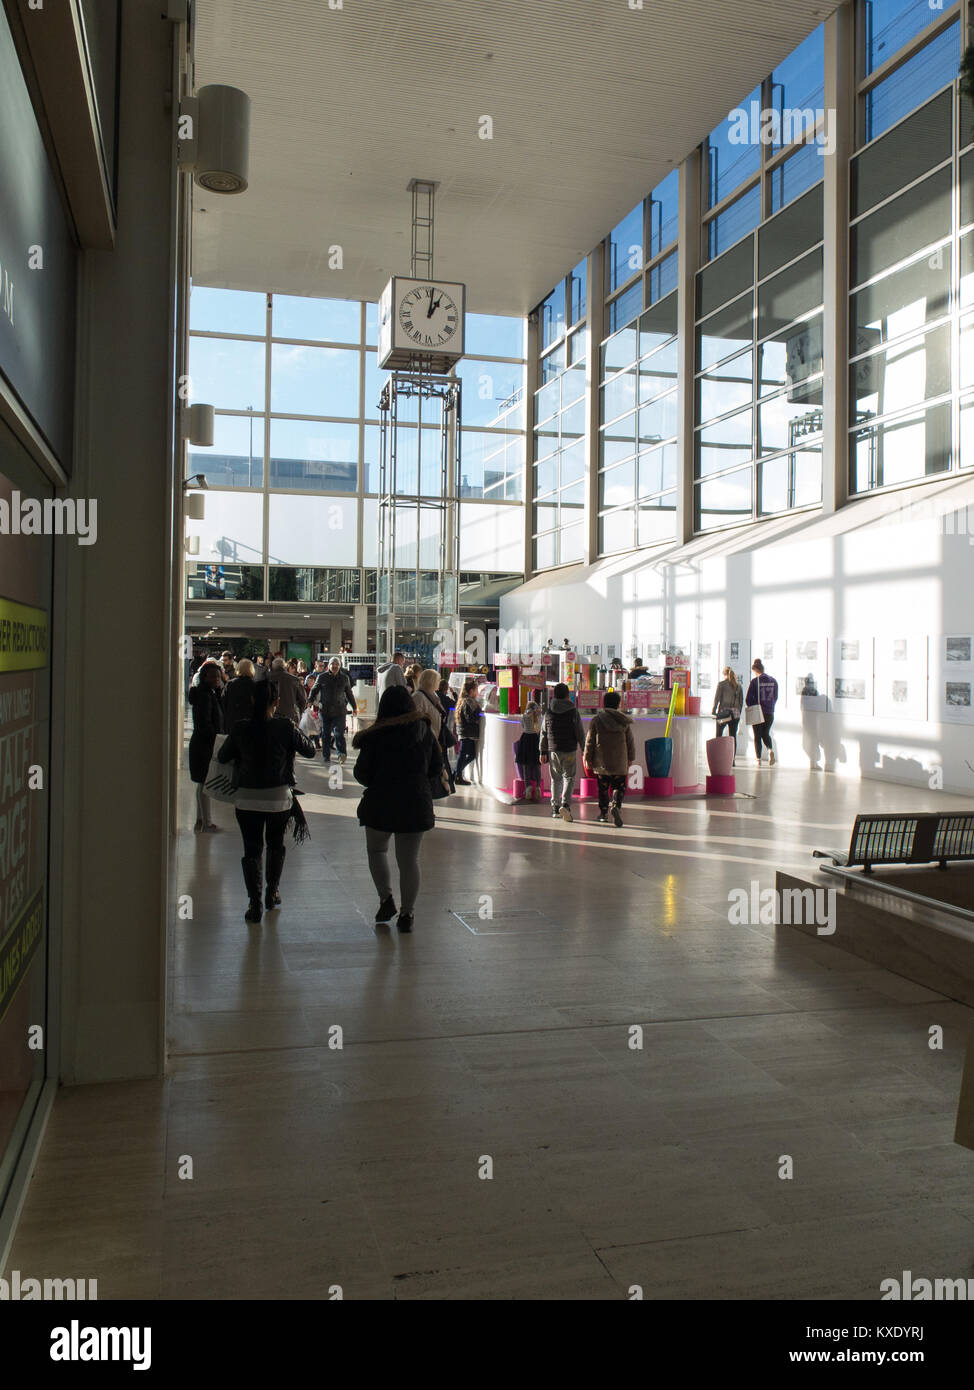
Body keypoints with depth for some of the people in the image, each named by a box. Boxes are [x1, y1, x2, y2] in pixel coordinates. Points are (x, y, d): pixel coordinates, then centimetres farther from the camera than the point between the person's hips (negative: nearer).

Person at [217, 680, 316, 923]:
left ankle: (254, 902, -1)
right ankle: (272, 894, 33)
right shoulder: (285, 728, -12)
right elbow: (309, 750, 1)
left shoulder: (240, 729, -8)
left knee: (252, 849, 8)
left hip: (247, 799, 0)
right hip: (279, 798, 0)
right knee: (276, 844, 22)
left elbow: (222, 757, 6)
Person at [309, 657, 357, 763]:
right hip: (325, 710, 1)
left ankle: (342, 753, -13)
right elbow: (314, 690, 14)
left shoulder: (345, 678, 10)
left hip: (340, 710, -1)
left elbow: (349, 694, 20)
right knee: (325, 734, 6)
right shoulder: (322, 677, 5)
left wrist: (354, 707, 26)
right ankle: (326, 756, 15)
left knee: (339, 733, -13)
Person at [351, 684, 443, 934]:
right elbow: (436, 769, 6)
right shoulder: (425, 732, 0)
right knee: (409, 860, 10)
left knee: (376, 850, 21)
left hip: (381, 802, -2)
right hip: (416, 804, 2)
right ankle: (406, 914, 11)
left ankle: (386, 899, 9)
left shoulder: (375, 736, -10)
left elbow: (362, 774, -7)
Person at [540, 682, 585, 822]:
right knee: (569, 777, 4)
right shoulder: (573, 712, -6)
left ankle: (555, 807, 15)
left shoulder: (548, 711, 2)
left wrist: (543, 752, 12)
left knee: (556, 778, 14)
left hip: (553, 750, 3)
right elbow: (580, 733, -5)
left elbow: (544, 733, 5)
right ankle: (565, 803, -16)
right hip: (569, 750, -3)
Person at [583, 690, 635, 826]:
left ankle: (603, 813, 18)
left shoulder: (597, 719, -3)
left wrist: (587, 758, 7)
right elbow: (630, 741, 6)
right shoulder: (624, 721, 0)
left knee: (603, 788, 12)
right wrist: (631, 758, 17)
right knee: (619, 787, 4)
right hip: (620, 762, 0)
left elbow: (590, 740, -1)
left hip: (601, 761, 0)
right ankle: (616, 805, -22)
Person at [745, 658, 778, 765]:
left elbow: (748, 698, -9)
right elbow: (775, 697, 10)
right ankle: (770, 749, -9)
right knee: (766, 733, 19)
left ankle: (759, 759, 1)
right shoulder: (773, 681, 3)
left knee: (757, 736, 5)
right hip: (770, 713, 4)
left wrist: (751, 707, 9)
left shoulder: (755, 681, -11)